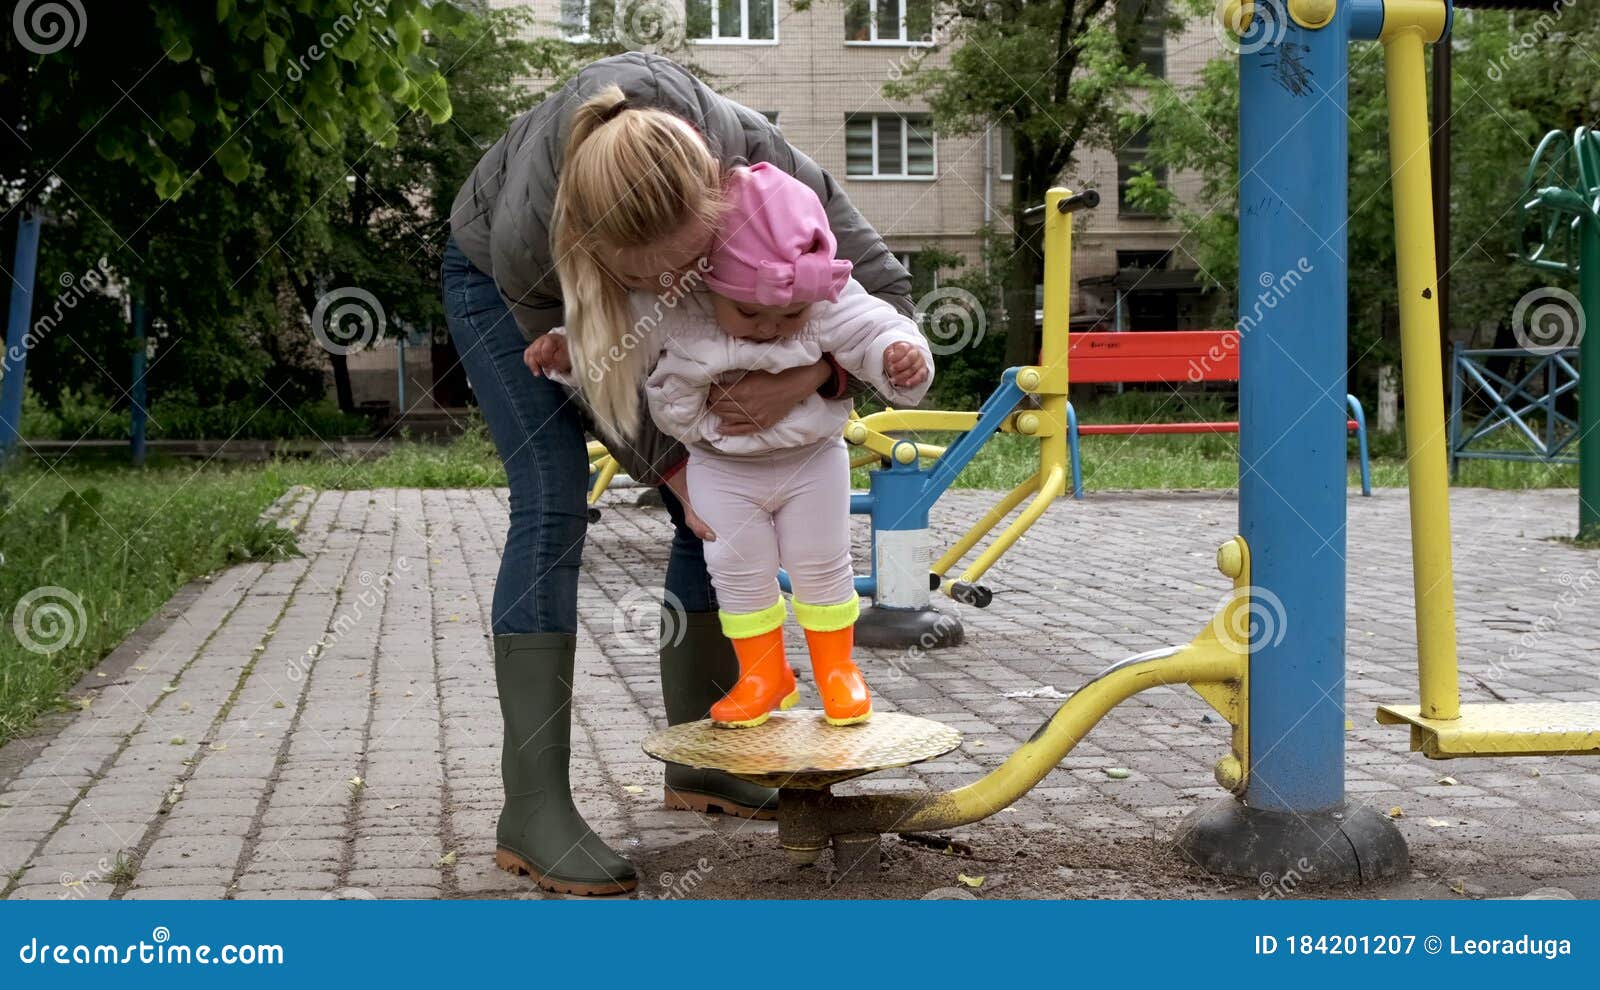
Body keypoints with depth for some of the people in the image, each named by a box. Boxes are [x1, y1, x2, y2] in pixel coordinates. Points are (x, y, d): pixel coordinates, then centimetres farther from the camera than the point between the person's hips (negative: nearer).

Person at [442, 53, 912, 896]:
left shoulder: (757, 155, -39)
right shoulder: (526, 234, -43)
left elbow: (886, 290, -28)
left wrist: (807, 380, -44)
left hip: (621, 275, 4)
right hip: (498, 281, -3)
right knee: (552, 507, -20)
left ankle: (699, 762, 11)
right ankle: (533, 811, -18)